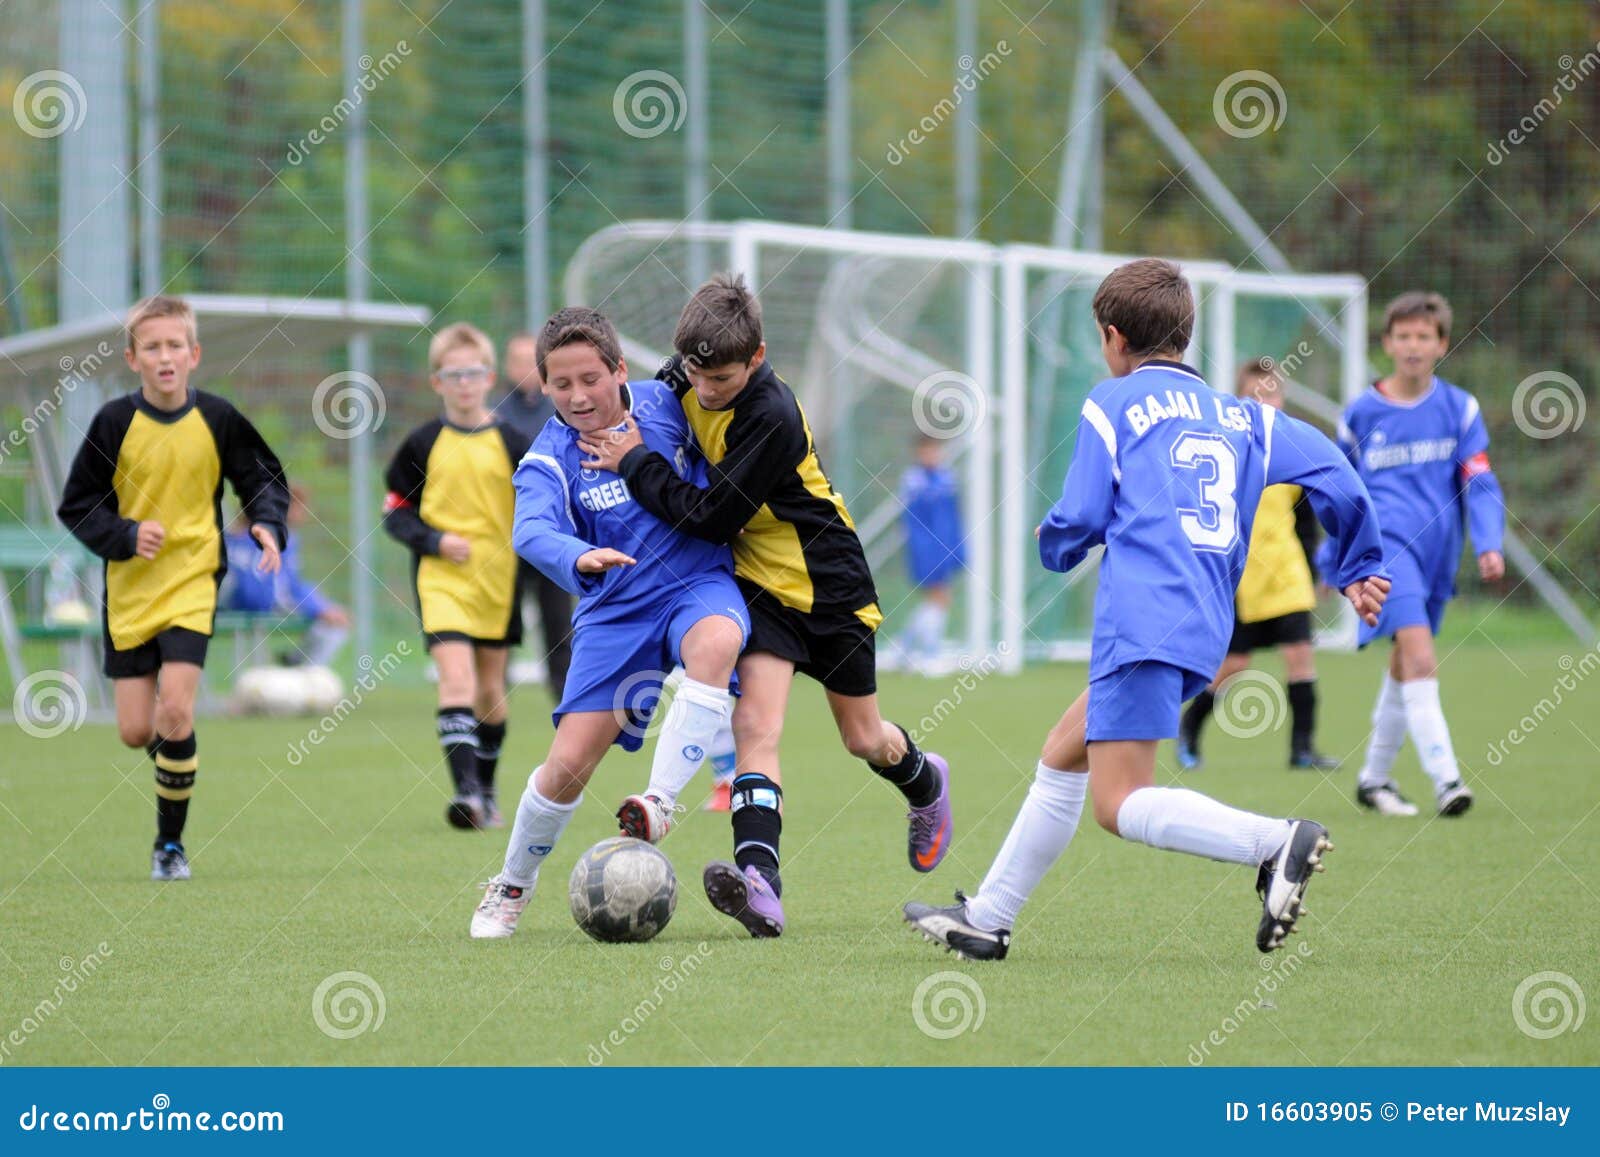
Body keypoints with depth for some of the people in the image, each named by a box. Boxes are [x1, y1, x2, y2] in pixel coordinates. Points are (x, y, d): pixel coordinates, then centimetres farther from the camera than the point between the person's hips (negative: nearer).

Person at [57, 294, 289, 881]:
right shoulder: (115, 421, -6)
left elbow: (265, 480, 8)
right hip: (129, 590, 1)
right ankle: (174, 756, 38)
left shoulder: (218, 419, -5)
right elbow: (76, 507, 0)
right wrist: (126, 535, -17)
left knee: (175, 712, -16)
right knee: (136, 732, 0)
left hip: (192, 584, -1)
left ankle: (171, 843, 0)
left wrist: (269, 527, -12)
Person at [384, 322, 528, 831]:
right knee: (456, 679, -18)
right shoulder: (424, 444, 0)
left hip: (497, 580, 2)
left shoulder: (511, 444, 1)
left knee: (490, 691, 12)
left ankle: (487, 791, 29)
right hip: (441, 579, -2)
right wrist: (434, 541, -11)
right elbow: (395, 510, 5)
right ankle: (466, 790, -26)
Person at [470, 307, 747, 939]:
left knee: (716, 643, -38)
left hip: (700, 583, 0)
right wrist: (579, 558, -50)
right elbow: (532, 532, -30)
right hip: (614, 610, 0)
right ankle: (512, 886, 21)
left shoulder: (665, 403, -4)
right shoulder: (549, 459, -9)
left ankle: (660, 801, -34)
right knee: (568, 763, -5)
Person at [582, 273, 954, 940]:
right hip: (759, 581, 5)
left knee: (864, 740, 13)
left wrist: (634, 464, -21)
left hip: (828, 584, -5)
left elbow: (712, 518, -28)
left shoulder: (771, 417, -31)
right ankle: (759, 884, -32)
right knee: (755, 727, -17)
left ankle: (925, 785, 49)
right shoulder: (684, 379, -9)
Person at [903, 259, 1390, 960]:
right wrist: (1359, 568, 21)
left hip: (1142, 622, -8)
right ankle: (986, 919, 23)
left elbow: (1079, 520, -1)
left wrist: (1052, 545, 22)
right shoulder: (1243, 416, 20)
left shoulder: (1113, 404, 4)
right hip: (1206, 631, 8)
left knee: (1119, 803, -13)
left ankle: (1277, 843, -31)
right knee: (1063, 755, 20)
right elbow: (1334, 475, 12)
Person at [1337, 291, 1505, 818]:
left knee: (1404, 671, 13)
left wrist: (1489, 546, -9)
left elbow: (1479, 483, 5)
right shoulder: (1361, 414, 4)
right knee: (1420, 658, -20)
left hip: (1437, 553, 3)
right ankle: (1445, 779, -27)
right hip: (1385, 543, -3)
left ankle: (1374, 777, 29)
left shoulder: (1459, 408, 6)